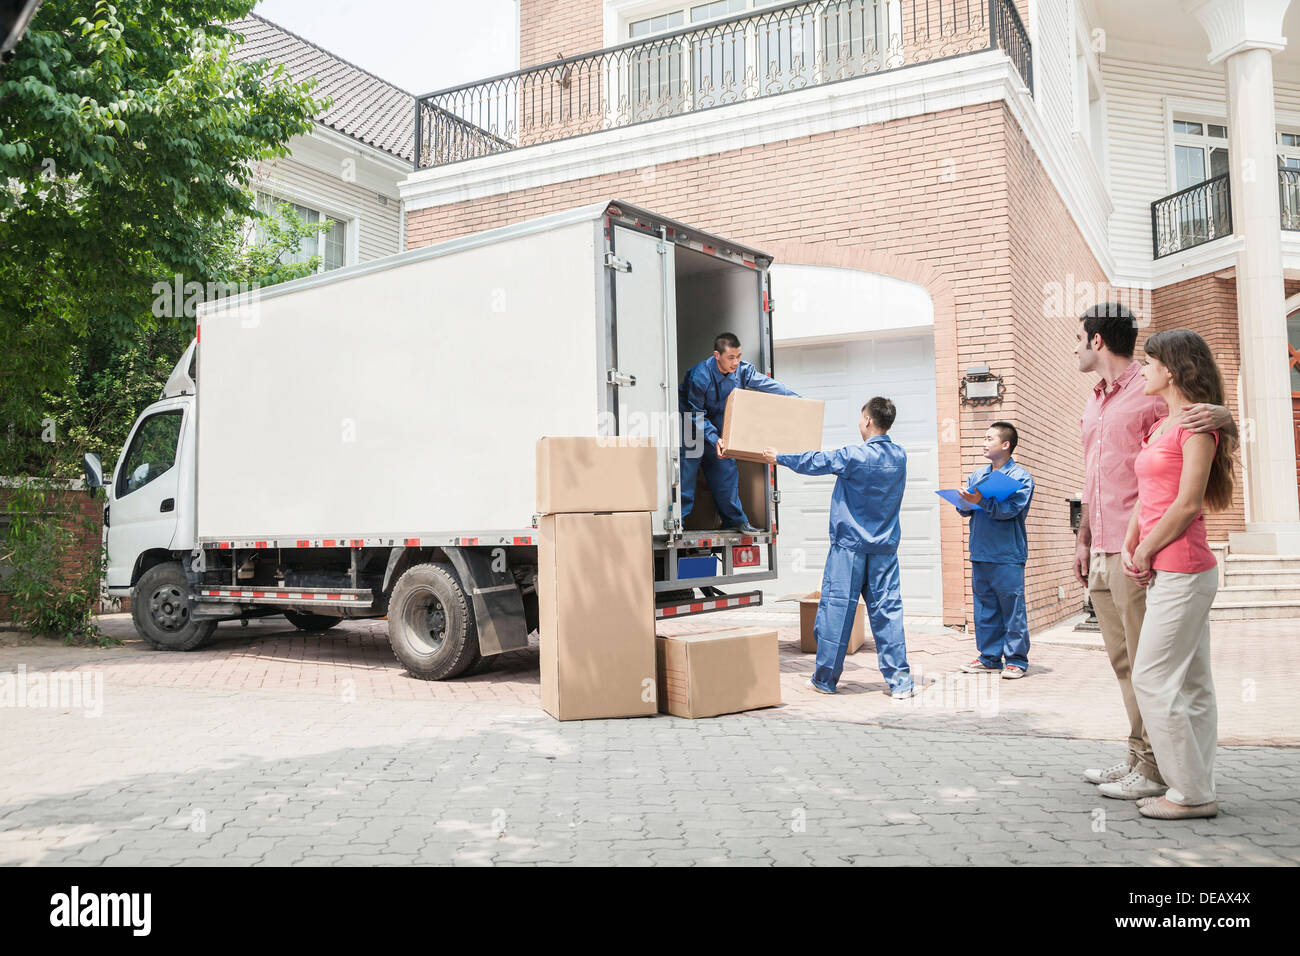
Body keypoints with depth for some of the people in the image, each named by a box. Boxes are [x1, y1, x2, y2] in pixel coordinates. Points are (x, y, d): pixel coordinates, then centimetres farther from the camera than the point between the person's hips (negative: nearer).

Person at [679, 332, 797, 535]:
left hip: (717, 424, 6)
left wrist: (796, 399, -14)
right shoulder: (699, 376, -30)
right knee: (686, 474, -8)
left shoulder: (742, 370, -15)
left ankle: (735, 520, 15)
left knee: (726, 469, 6)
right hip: (690, 425, -5)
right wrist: (714, 439, -33)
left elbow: (768, 384, -7)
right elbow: (696, 415, -24)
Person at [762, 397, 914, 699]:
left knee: (836, 608, 2)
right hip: (885, 548, 5)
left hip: (849, 546, -5)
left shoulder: (853, 456, -12)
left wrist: (779, 458, 17)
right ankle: (899, 681, 4)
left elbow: (814, 462, 1)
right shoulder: (899, 456, 6)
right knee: (887, 610, 5)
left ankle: (825, 679, 10)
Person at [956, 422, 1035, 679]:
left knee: (1012, 609, -1)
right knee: (984, 608, 10)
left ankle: (1016, 660, 7)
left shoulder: (1021, 477, -2)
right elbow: (967, 509, 14)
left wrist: (981, 501, -27)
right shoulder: (977, 475, 16)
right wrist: (964, 502, -8)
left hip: (1007, 555, -6)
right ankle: (990, 658, 18)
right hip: (980, 553, 6)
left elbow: (1010, 509, -17)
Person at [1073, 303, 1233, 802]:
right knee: (1122, 661, 13)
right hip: (1102, 551, 8)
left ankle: (1154, 770, 6)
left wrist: (1220, 415, -29)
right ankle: (1136, 759, 22)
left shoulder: (1150, 392, -7)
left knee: (1145, 663, -3)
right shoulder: (1095, 403, 19)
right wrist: (1084, 539, 20)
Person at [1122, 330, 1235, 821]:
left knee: (1153, 679, -6)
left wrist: (1146, 553, -8)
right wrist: (1129, 548, 3)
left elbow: (1188, 505, -16)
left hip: (1181, 569, -9)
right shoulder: (1161, 426, 17)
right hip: (1167, 571, 9)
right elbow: (1148, 496, 16)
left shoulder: (1196, 422, -11)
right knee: (1191, 684, 11)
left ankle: (1190, 793, 3)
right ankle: (1197, 789, 18)